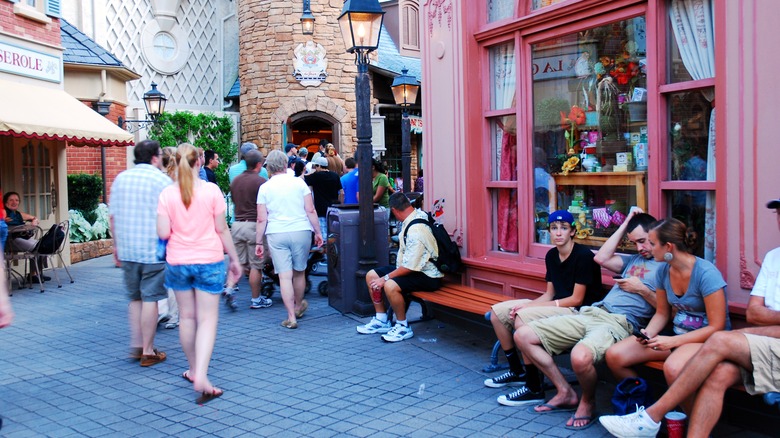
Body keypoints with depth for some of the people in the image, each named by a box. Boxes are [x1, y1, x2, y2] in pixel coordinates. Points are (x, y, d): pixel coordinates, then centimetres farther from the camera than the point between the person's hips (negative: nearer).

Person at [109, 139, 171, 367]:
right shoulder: (162, 180, -7)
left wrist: (117, 245, 19)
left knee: (135, 298, 18)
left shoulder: (120, 178, 9)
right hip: (154, 250, -5)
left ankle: (136, 345, 18)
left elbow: (112, 216, 11)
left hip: (127, 250, 5)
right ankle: (148, 352, 6)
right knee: (150, 299, 0)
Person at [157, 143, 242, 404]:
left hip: (178, 261, 2)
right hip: (209, 260, -2)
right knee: (207, 318, 0)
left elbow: (163, 233, -7)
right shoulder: (211, 190, -7)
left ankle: (193, 370, 29)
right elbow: (222, 229, -4)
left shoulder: (167, 193, -4)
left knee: (187, 316, 15)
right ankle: (201, 377, -13)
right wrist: (234, 259, 6)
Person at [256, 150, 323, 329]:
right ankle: (298, 306, 36)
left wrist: (259, 242, 6)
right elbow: (310, 210, -1)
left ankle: (291, 317, -1)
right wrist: (318, 232, 7)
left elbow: (261, 219, 0)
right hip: (301, 231, 1)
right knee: (299, 272, 16)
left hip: (276, 234, -1)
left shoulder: (264, 188, 3)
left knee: (285, 276, 0)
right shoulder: (299, 182, 3)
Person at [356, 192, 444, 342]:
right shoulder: (418, 213, -1)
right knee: (371, 276, 4)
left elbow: (410, 266, -27)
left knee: (390, 285, -34)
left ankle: (403, 327, -11)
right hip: (410, 267, 11)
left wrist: (386, 278, -20)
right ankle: (381, 321, 15)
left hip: (427, 276, -11)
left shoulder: (416, 231, -29)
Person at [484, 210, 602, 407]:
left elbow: (576, 299, -18)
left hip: (578, 311, -9)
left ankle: (534, 390, -21)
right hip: (556, 307, 9)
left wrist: (530, 306, -18)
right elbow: (549, 294, 11)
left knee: (522, 319, -31)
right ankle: (517, 372, 16)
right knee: (497, 312, 2)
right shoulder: (551, 255, 10)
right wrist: (526, 305, -11)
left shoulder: (583, 256, -15)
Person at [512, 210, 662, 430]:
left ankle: (588, 400, -4)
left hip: (621, 322, -8)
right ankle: (565, 392, 6)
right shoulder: (635, 259, 27)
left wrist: (642, 289, -8)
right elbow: (601, 258, 15)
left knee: (580, 357, -42)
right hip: (591, 312, 8)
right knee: (523, 335, -5)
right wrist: (625, 224, 20)